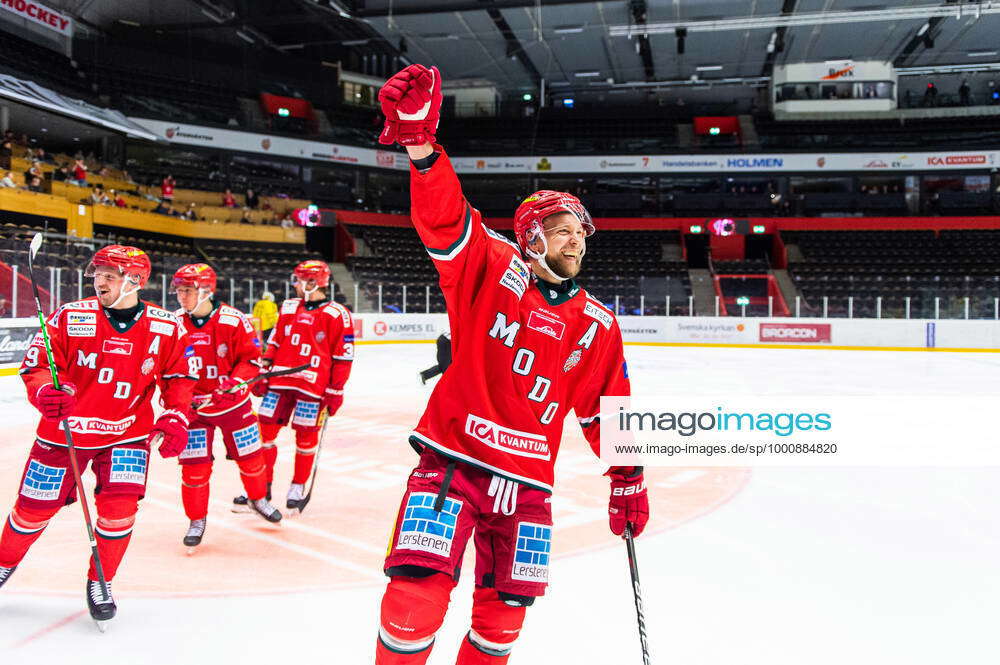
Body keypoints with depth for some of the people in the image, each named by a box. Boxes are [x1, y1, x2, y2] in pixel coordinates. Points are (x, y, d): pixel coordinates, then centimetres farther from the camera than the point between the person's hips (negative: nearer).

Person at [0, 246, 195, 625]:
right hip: (64, 430, 0)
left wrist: (175, 417, -10)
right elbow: (35, 364, -9)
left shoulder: (166, 329, -7)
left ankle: (99, 585, 14)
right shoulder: (70, 317, -11)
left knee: (119, 508, -12)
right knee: (34, 508, 9)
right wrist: (44, 392, -29)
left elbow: (178, 377, 4)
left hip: (127, 433, 0)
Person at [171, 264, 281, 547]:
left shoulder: (233, 320, -15)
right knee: (194, 466, -1)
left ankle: (258, 499, 40)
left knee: (250, 457, 11)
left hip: (234, 403, -1)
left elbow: (252, 357, -9)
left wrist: (236, 380, -24)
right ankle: (197, 519, 20)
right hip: (193, 407, 1)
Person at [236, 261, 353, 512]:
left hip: (313, 385, -5)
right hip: (280, 380, 5)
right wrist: (262, 373, 11)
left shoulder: (337, 315, -5)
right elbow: (274, 343, 17)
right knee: (265, 429, 4)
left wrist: (335, 392, -7)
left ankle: (298, 487, 20)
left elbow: (343, 357, -6)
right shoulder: (288, 308, 12)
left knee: (306, 435, 3)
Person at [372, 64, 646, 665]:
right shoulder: (493, 268, -3)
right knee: (417, 598, -13)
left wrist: (628, 480, 14)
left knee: (504, 614, 11)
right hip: (453, 461, -4)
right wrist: (421, 143, -37)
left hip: (527, 485, 5)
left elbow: (606, 410, 15)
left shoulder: (597, 326, 9)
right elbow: (446, 219, -20)